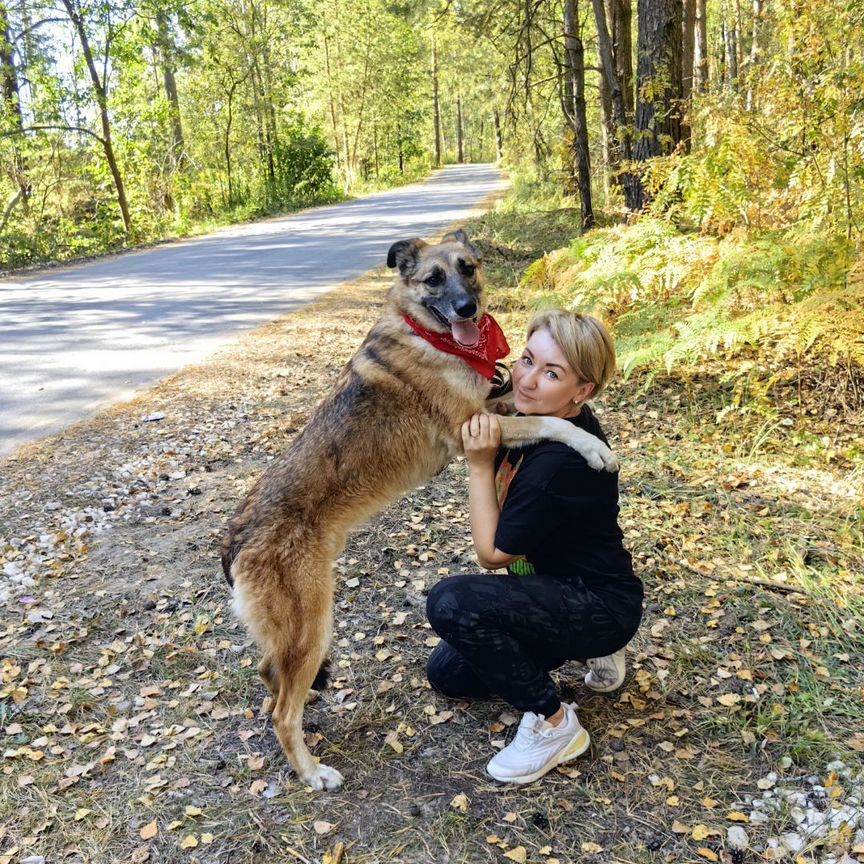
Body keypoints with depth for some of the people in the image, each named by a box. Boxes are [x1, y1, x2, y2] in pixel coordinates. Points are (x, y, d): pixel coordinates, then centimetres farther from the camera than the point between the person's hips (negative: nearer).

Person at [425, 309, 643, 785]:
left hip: (601, 604, -9)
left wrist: (479, 464, -22)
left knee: (452, 603, -30)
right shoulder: (533, 416, -8)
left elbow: (493, 552, -21)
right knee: (446, 672, 13)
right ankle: (587, 650, 23)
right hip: (554, 585, 9)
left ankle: (553, 723, -9)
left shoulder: (564, 459, -32)